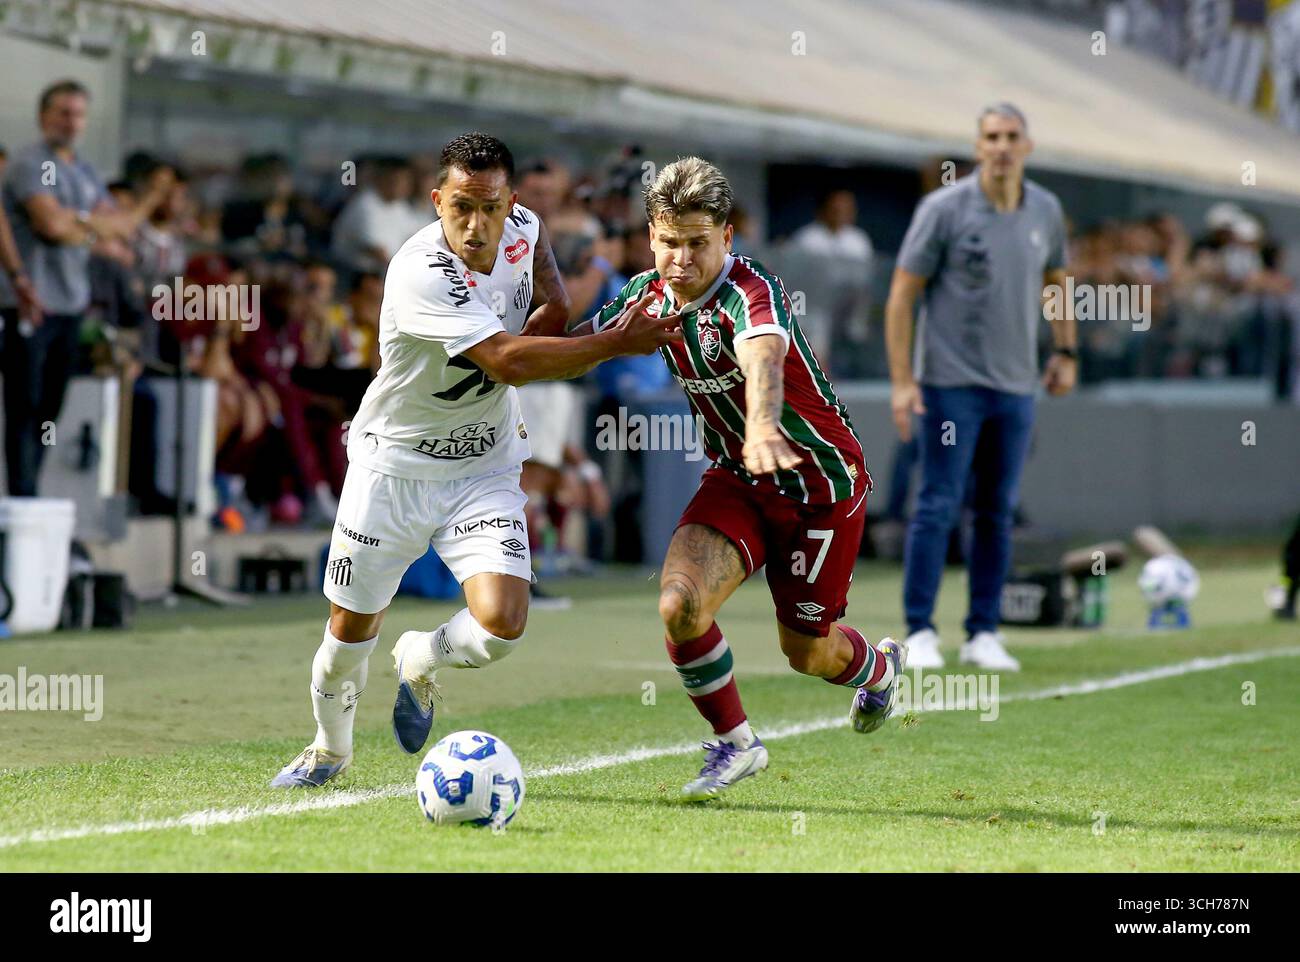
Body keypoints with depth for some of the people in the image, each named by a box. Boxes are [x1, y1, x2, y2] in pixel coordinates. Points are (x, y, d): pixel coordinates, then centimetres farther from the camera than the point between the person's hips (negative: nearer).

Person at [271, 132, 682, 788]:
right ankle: (330, 749, 38)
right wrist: (617, 343, -34)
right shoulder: (422, 273, -29)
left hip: (485, 469, 4)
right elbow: (506, 361, -35)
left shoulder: (521, 229, -11)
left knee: (501, 624, -16)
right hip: (394, 465, -4)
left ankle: (420, 662, 19)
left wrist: (554, 303, -6)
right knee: (351, 627, 8)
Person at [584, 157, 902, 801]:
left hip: (822, 482, -5)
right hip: (737, 479, 5)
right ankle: (734, 743, 3)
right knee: (680, 603, -21)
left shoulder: (750, 292, -29)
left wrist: (762, 424, -74)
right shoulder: (649, 293, -6)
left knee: (807, 653, 8)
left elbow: (764, 357, -53)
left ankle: (878, 668, 47)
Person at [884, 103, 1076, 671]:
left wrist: (1066, 352, 18)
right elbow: (902, 295, -8)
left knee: (997, 513, 7)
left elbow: (1056, 279, 24)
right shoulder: (944, 209, -9)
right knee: (937, 507, -7)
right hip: (950, 383, -5)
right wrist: (901, 382, -13)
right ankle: (920, 632, -2)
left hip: (1015, 387, 5)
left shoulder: (1046, 212, 6)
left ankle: (983, 634, 13)